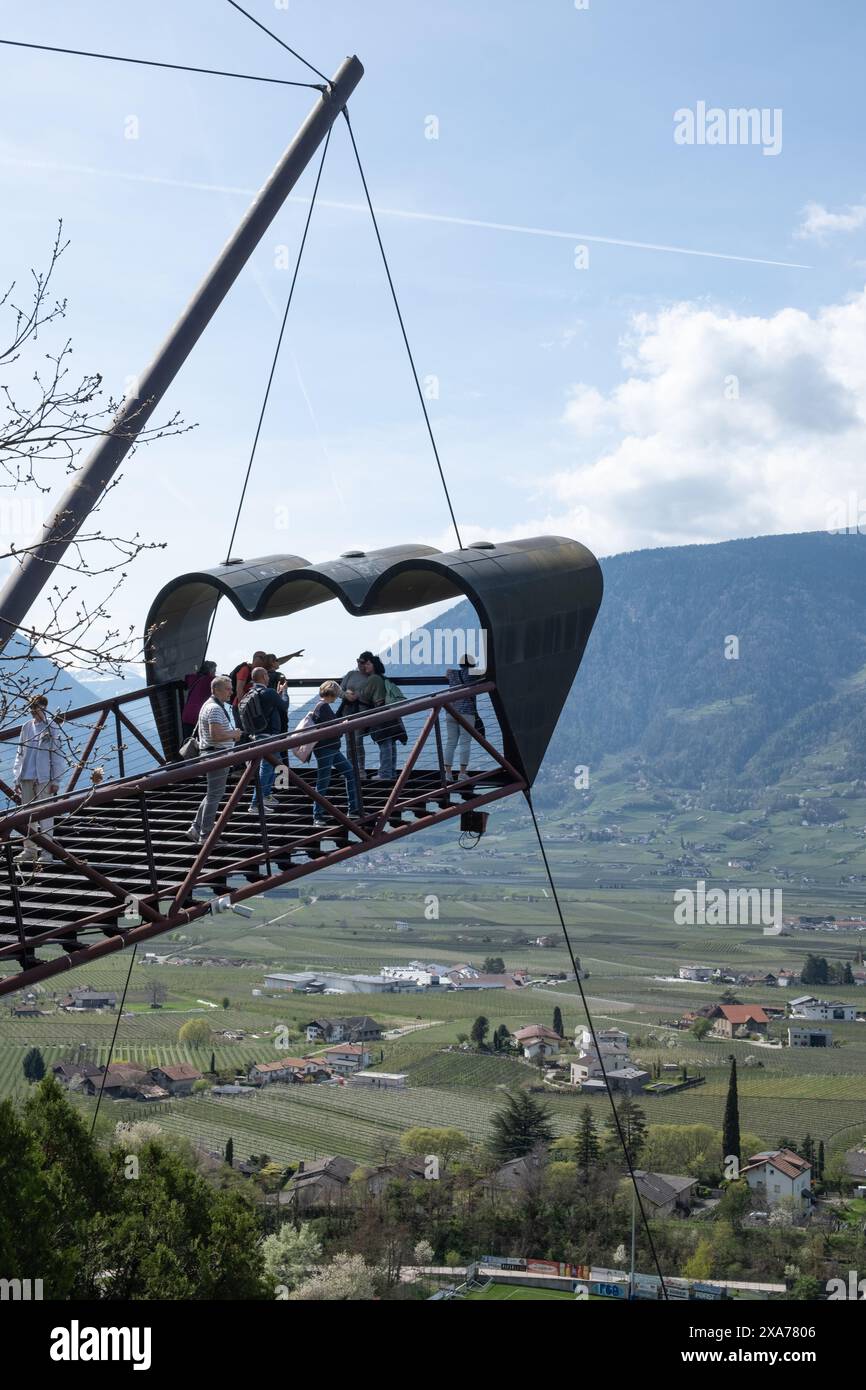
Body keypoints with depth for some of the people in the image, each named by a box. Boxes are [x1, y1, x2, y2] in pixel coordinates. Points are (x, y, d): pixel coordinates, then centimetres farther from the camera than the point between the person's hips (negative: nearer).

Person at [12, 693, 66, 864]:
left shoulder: (52, 727, -3)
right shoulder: (26, 727, 12)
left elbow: (57, 754, -5)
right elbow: (20, 754, 16)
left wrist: (56, 781, -9)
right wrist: (17, 779, 12)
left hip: (44, 778, -6)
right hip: (26, 778, 6)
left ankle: (47, 853, -4)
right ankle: (29, 850, 17)